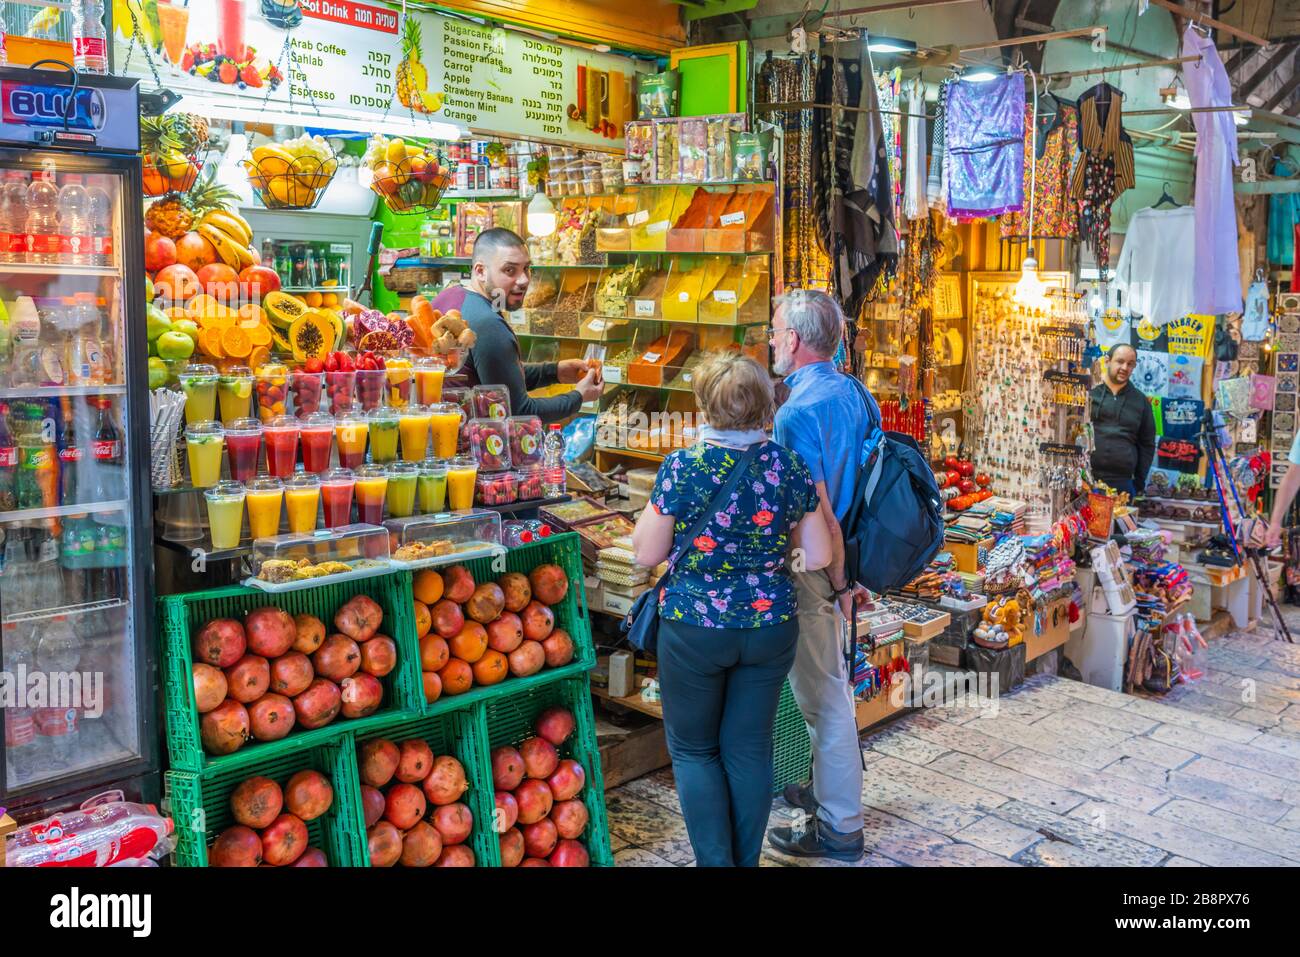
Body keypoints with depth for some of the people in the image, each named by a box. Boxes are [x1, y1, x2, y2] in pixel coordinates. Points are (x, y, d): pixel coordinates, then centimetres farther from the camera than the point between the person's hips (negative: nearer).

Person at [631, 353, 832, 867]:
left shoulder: (682, 468, -15)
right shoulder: (791, 466, -5)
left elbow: (646, 553, -7)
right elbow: (818, 556, 0)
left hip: (695, 627, -3)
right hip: (770, 625, 3)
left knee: (694, 749, 14)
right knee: (750, 748, 15)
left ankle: (715, 861, 16)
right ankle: (747, 860, 26)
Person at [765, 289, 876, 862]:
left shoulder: (798, 412, -22)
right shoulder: (855, 394, 5)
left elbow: (818, 513, -24)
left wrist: (839, 582, -15)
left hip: (813, 571, -9)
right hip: (844, 561, 9)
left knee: (824, 698, 2)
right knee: (830, 688, 23)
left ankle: (839, 829, 16)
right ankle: (831, 789, 41)